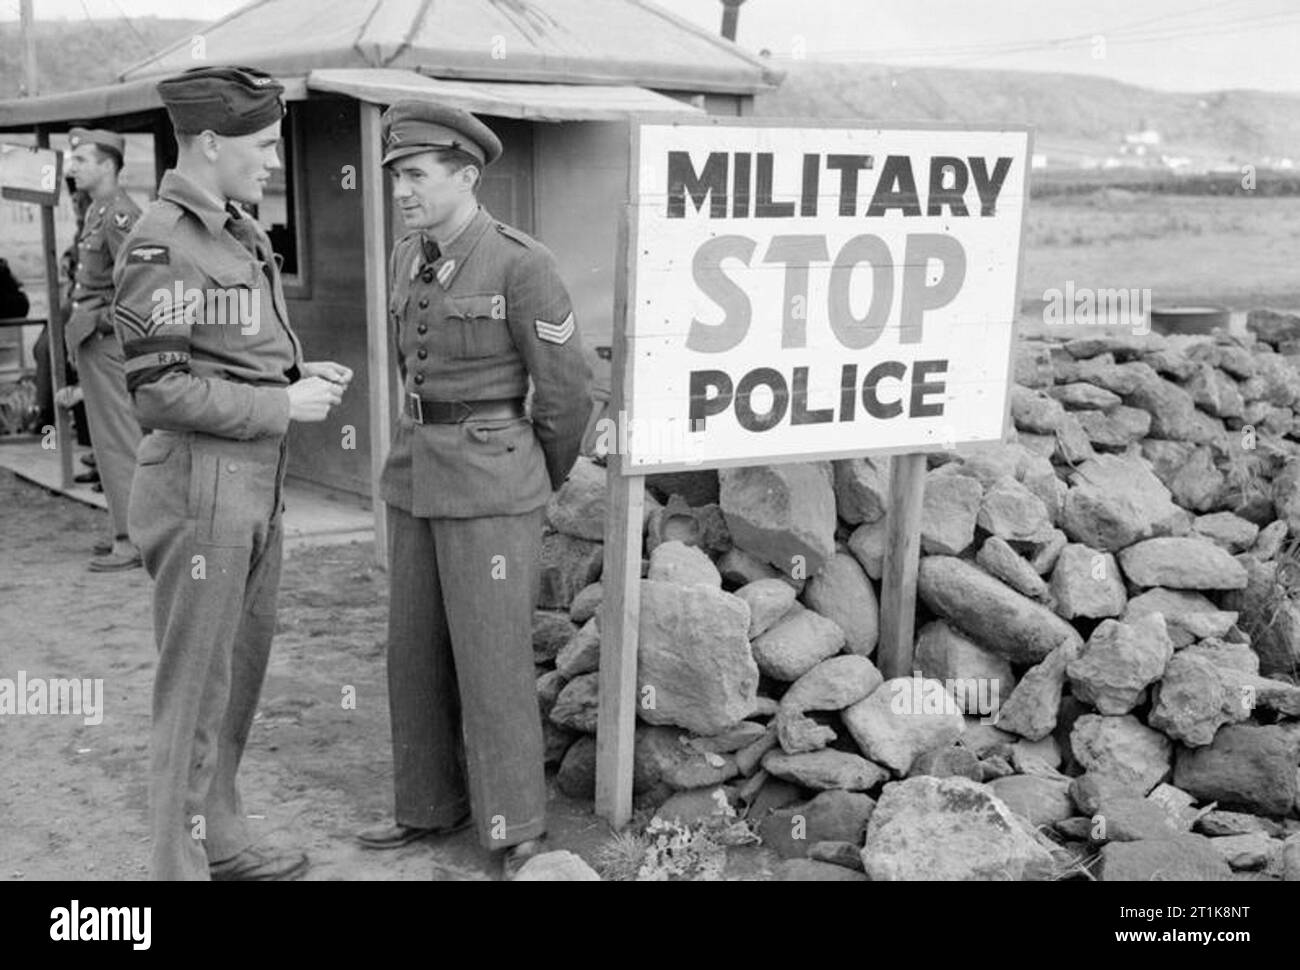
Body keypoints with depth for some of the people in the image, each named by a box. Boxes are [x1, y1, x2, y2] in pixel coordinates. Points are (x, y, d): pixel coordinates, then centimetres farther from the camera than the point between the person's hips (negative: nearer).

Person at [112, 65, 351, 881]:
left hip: (259, 483, 9)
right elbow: (160, 388, -17)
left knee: (244, 669, 19)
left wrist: (303, 374, 3)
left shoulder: (242, 233, 11)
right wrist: (283, 405, -15)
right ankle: (181, 863, 17)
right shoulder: (162, 246, -15)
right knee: (197, 688, 2)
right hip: (202, 484, -9)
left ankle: (223, 841, 35)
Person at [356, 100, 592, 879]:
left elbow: (567, 390, -9)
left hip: (492, 483, -7)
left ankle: (518, 825, 16)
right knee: (417, 653, 13)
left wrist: (543, 483, 5)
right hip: (420, 477, 7)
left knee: (491, 661, -1)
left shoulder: (522, 263, -15)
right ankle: (434, 804, 29)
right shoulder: (410, 262, 8)